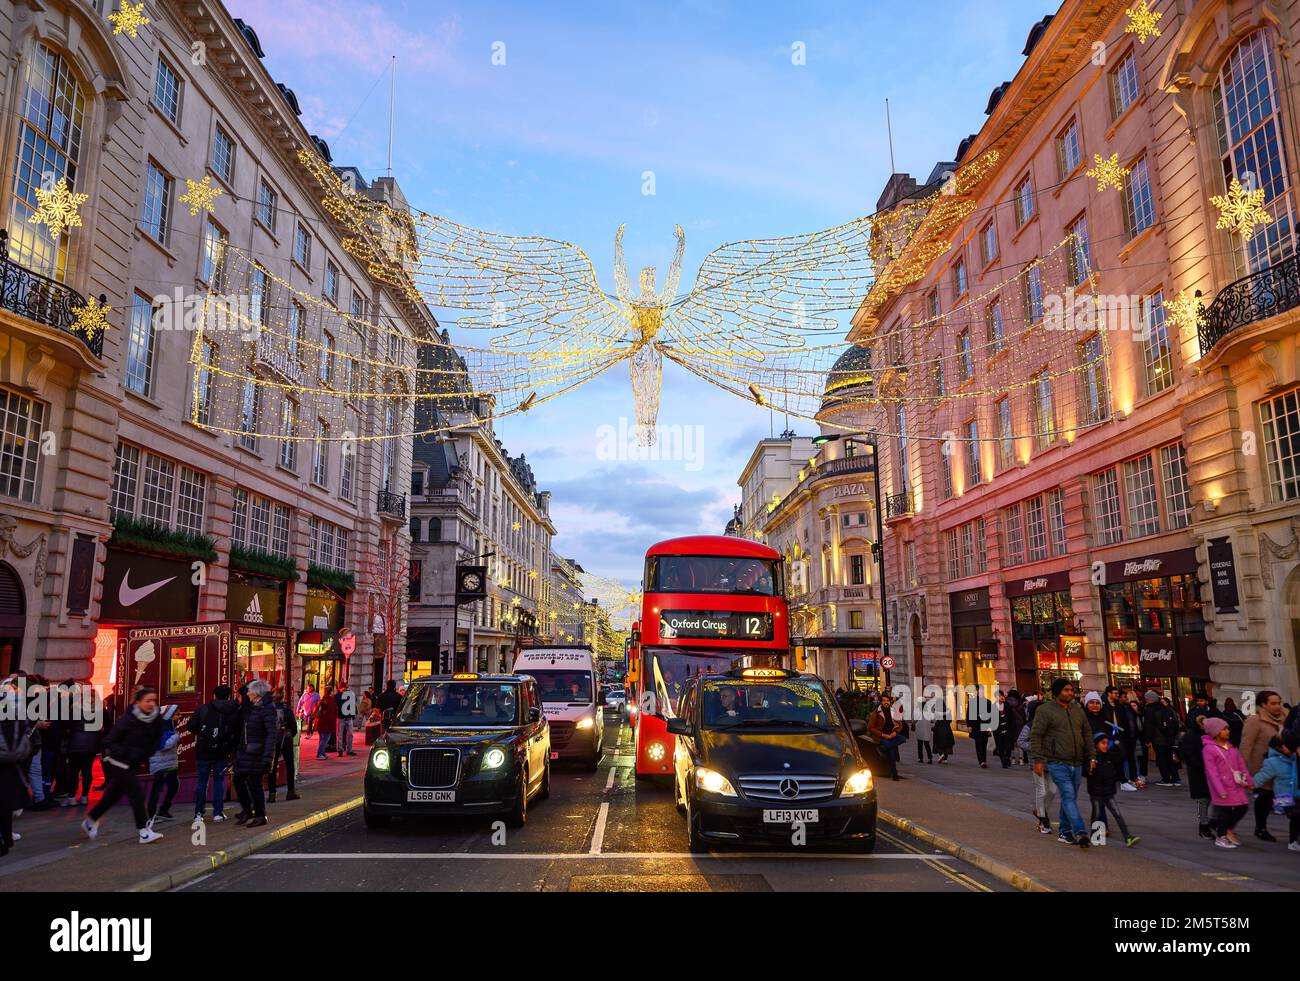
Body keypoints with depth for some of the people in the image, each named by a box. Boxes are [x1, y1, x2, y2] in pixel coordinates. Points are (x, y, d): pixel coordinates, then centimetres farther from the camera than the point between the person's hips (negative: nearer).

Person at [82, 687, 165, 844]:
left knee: (114, 795, 19)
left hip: (133, 764, 6)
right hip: (118, 762, -6)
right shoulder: (127, 719, -20)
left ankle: (91, 821, 40)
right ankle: (143, 831, -5)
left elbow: (156, 740, 11)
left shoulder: (155, 719, -4)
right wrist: (127, 754, -20)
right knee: (137, 795, -10)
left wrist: (146, 754, -1)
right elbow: (108, 742, -14)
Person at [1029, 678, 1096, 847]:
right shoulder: (1045, 710, -6)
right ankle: (1080, 832, -20)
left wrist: (1091, 756, 11)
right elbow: (1036, 736, -7)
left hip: (1077, 763, 6)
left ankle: (1065, 832, 21)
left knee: (1071, 798, 11)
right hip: (1057, 763, -6)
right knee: (1068, 796, -14)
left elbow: (1087, 734, 19)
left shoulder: (1078, 710, 13)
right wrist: (1038, 760, -13)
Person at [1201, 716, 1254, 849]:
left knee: (1243, 807, 7)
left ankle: (1228, 829, 31)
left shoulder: (1231, 746, 10)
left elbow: (1241, 764, 15)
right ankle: (1220, 837, 20)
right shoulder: (1208, 749, -14)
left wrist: (1249, 781, 12)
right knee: (1224, 810, 1)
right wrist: (1220, 791, -17)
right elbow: (1212, 772, -15)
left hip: (1236, 785, 7)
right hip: (1223, 787, -7)